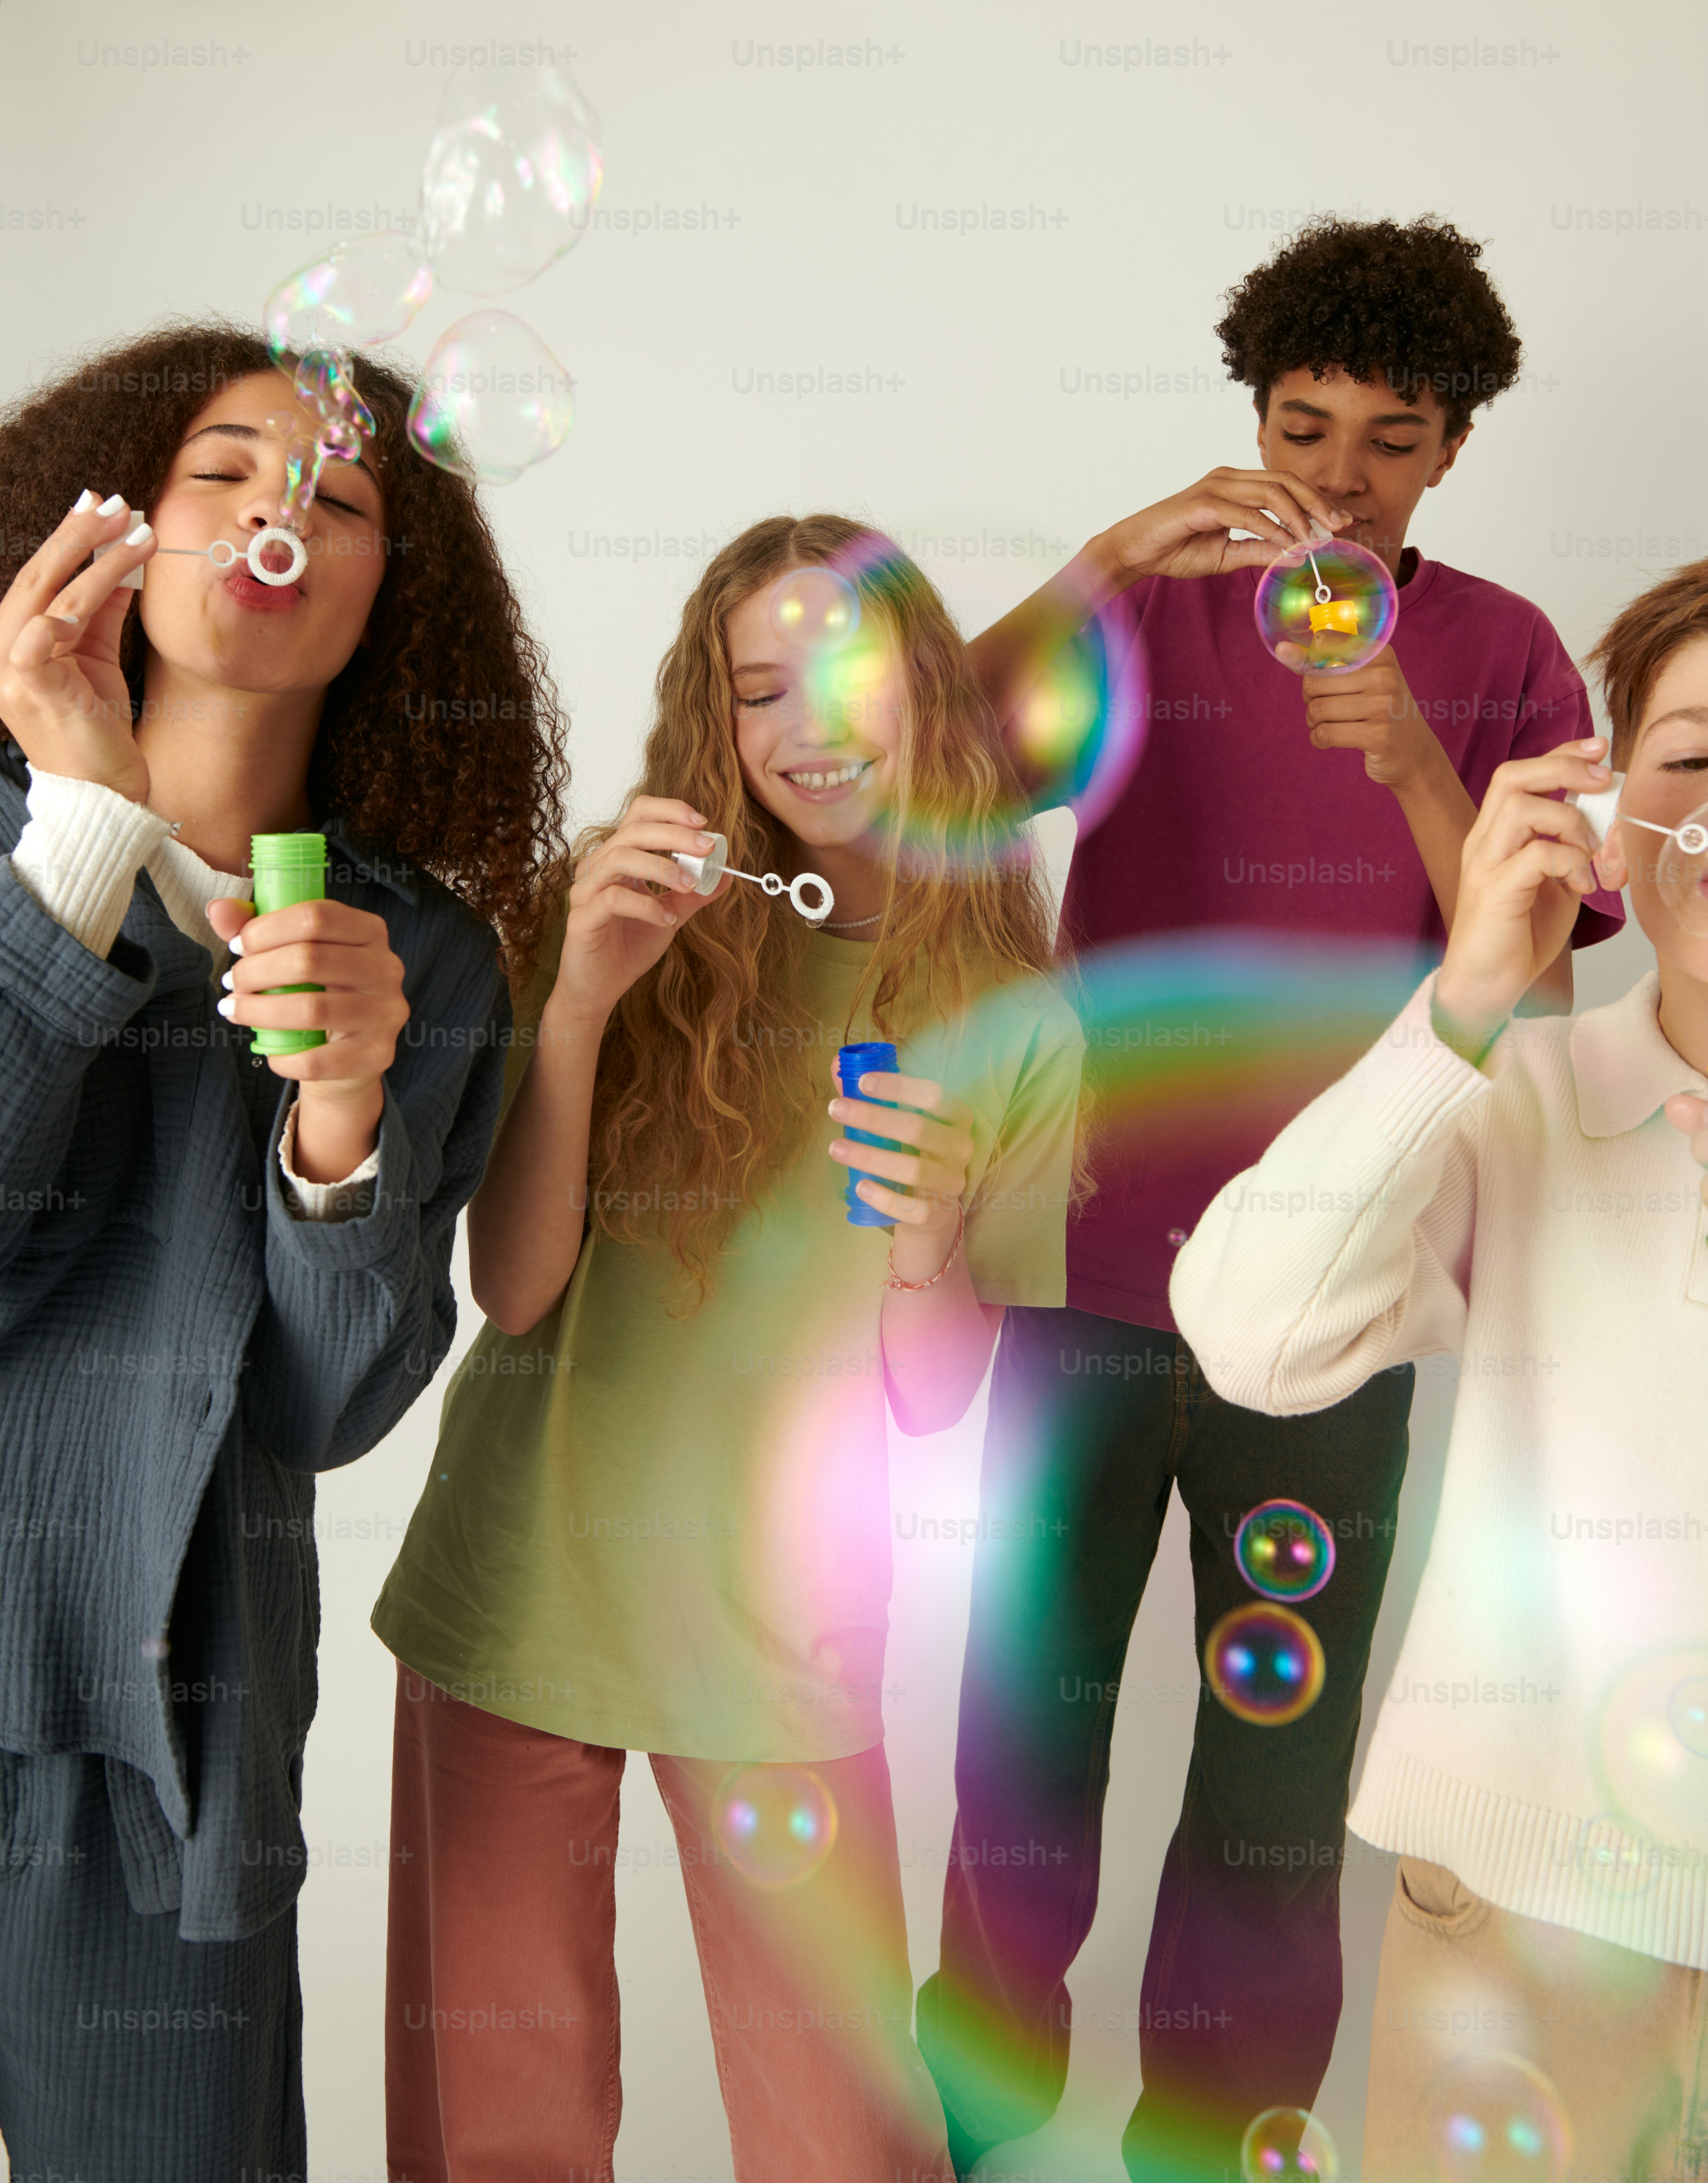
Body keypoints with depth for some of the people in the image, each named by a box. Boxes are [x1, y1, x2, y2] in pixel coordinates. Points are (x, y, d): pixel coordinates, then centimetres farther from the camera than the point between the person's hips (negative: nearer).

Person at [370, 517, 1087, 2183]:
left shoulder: (1016, 1031, -3)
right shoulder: (634, 914, -6)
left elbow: (930, 1398, -2)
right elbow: (512, 1289, -13)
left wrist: (936, 1250, -23)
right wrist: (578, 999, -26)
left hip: (773, 1638, 0)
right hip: (512, 1596, 1)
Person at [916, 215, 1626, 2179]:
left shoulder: (1503, 658, 4)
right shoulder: (1151, 607, 5)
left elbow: (1534, 1002, -5)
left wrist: (1418, 768, -20)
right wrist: (1113, 553, -24)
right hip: (1089, 1275, 1)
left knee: (1276, 1814, 10)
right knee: (1022, 1751, 10)